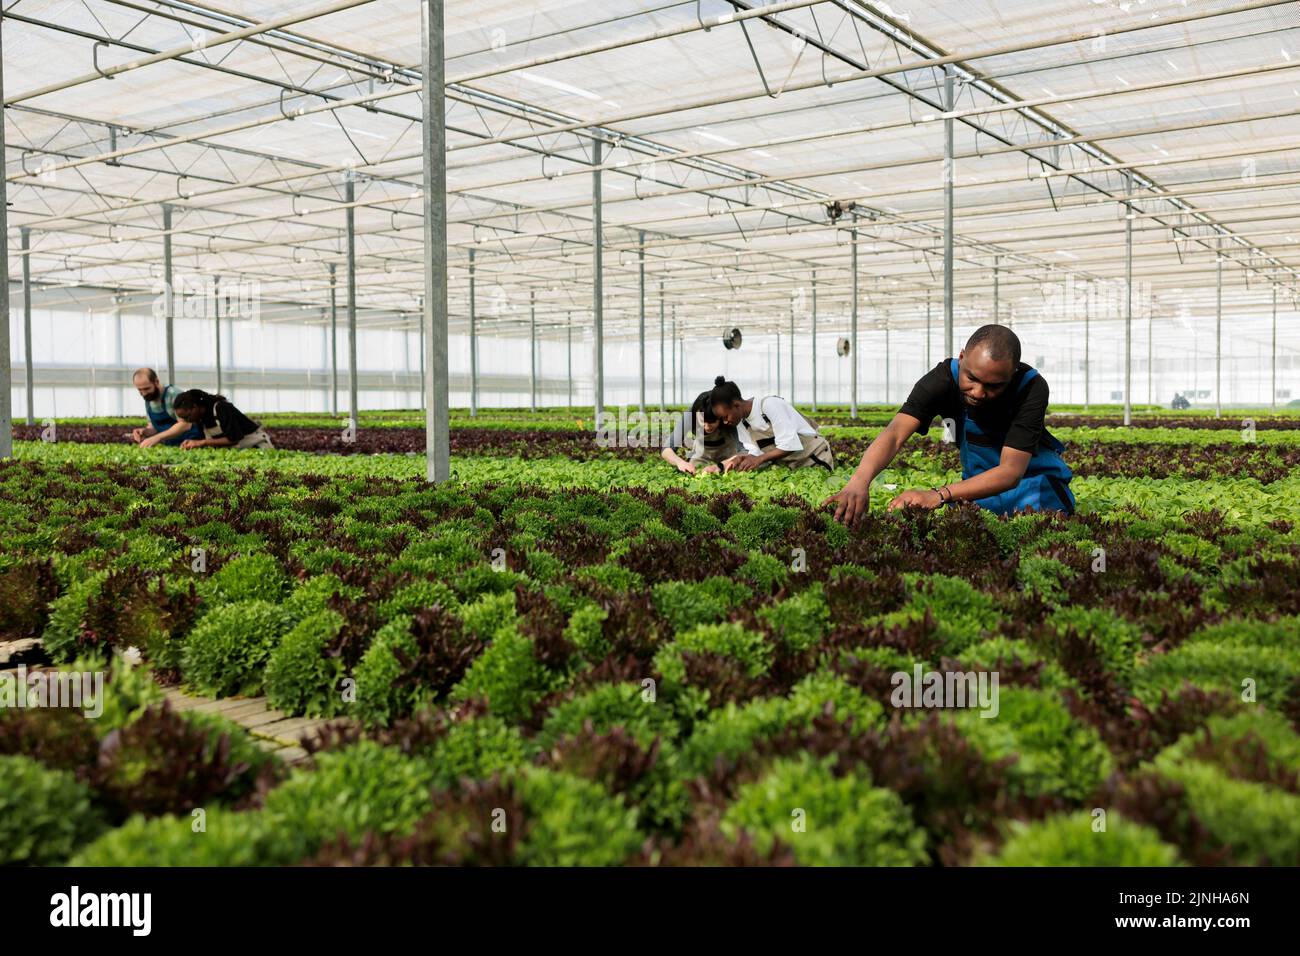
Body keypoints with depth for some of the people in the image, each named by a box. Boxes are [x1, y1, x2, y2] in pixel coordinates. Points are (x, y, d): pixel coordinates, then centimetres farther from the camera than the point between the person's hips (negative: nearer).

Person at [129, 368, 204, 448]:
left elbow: (185, 424, -24)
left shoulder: (173, 394, -16)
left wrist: (157, 437, -28)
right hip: (169, 444, 7)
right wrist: (144, 431, -6)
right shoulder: (148, 400, 7)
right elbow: (153, 426, 16)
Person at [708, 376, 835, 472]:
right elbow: (757, 454, -5)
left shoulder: (770, 405, -24)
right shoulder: (741, 423, -1)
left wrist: (759, 459, -30)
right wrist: (743, 459, -25)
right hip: (789, 466, 6)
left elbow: (790, 445, -27)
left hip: (815, 460, -6)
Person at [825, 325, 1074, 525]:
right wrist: (859, 482, -58)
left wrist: (939, 495, -51)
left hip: (1035, 479, -2)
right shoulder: (944, 378, -23)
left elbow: (1011, 470, -36)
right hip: (980, 483, 2)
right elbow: (894, 434, -36)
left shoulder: (1032, 387, -29)